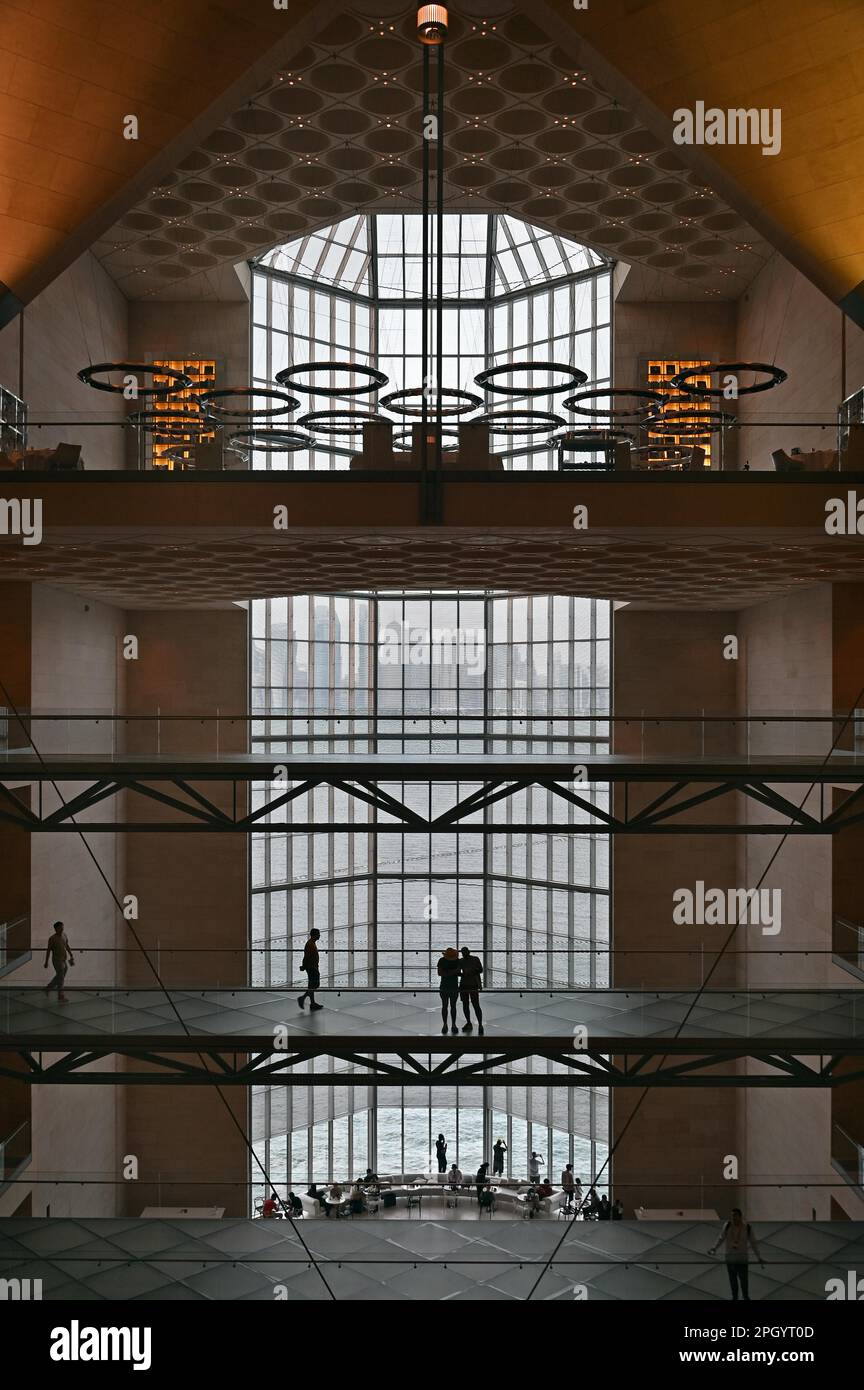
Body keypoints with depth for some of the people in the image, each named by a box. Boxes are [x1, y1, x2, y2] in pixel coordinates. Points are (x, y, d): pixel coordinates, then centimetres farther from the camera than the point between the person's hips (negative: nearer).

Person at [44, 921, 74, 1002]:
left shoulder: (64, 935, 5)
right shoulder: (52, 938, -15)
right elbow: (48, 950, -11)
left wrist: (71, 955, 17)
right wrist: (46, 962, -10)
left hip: (64, 960, 7)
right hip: (57, 961, -7)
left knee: (59, 977, 19)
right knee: (60, 978, -2)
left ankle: (48, 988, 40)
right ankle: (60, 997, 8)